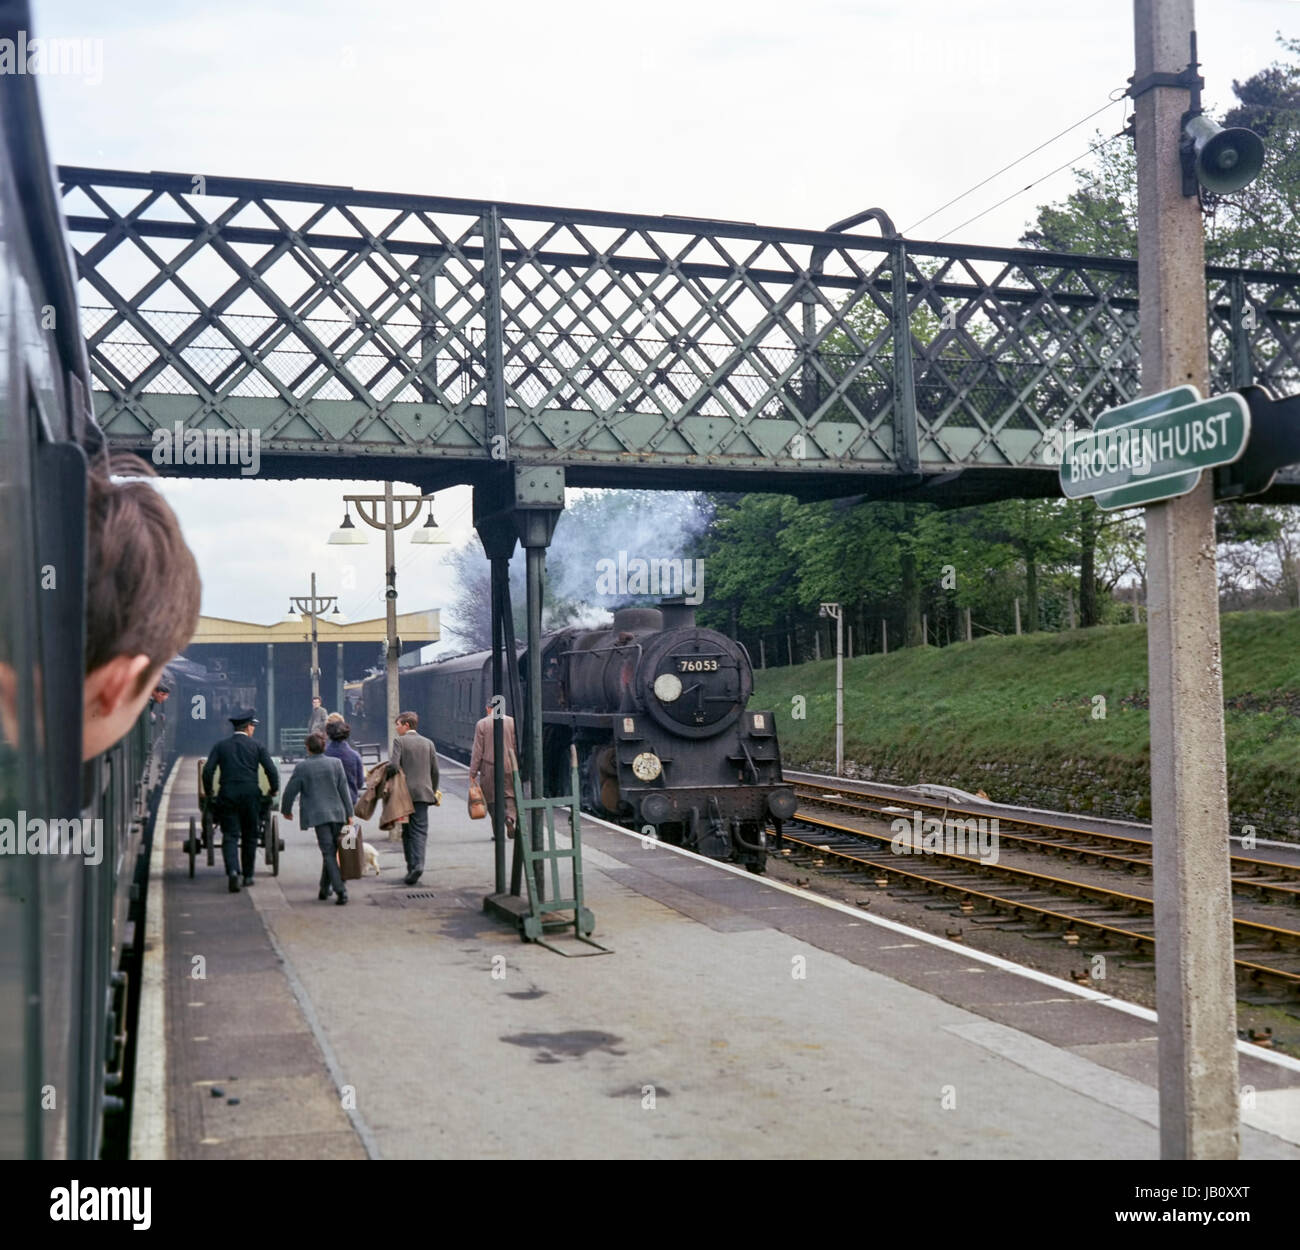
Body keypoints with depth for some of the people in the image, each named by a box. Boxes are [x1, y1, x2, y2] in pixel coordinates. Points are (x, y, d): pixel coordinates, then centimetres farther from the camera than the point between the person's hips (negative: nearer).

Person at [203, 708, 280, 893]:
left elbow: (208, 770, 0)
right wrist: (274, 789, 11)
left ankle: (232, 871, -21)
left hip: (227, 795, 1)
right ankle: (248, 875, 18)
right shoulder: (257, 747, 3)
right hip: (251, 795, -1)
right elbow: (271, 770, -4)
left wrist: (208, 791, 13)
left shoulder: (221, 746, 7)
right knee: (249, 836, 12)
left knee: (230, 836, 0)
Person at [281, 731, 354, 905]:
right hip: (337, 813, 3)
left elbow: (290, 791, 2)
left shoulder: (302, 767, -3)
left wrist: (286, 810, 20)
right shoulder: (336, 763, 3)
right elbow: (344, 790, 3)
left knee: (328, 853, -4)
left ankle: (340, 891, -16)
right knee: (331, 851, 14)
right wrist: (348, 813, 7)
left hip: (318, 815, -3)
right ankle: (324, 889, 22)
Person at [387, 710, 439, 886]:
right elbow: (435, 771, 8)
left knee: (407, 832, 9)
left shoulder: (399, 741, -5)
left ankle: (412, 867, 7)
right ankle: (418, 864, -17)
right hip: (423, 792, 2)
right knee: (420, 830, 1)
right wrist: (433, 791, 18)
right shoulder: (428, 743, 8)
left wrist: (385, 776, 5)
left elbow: (393, 766, -15)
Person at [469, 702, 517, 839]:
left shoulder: (481, 724, -4)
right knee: (510, 795, 10)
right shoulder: (512, 722, 1)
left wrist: (473, 772, -1)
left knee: (491, 798, 8)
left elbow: (477, 750, -4)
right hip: (508, 766, 1)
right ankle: (510, 817, -18)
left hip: (489, 767, -1)